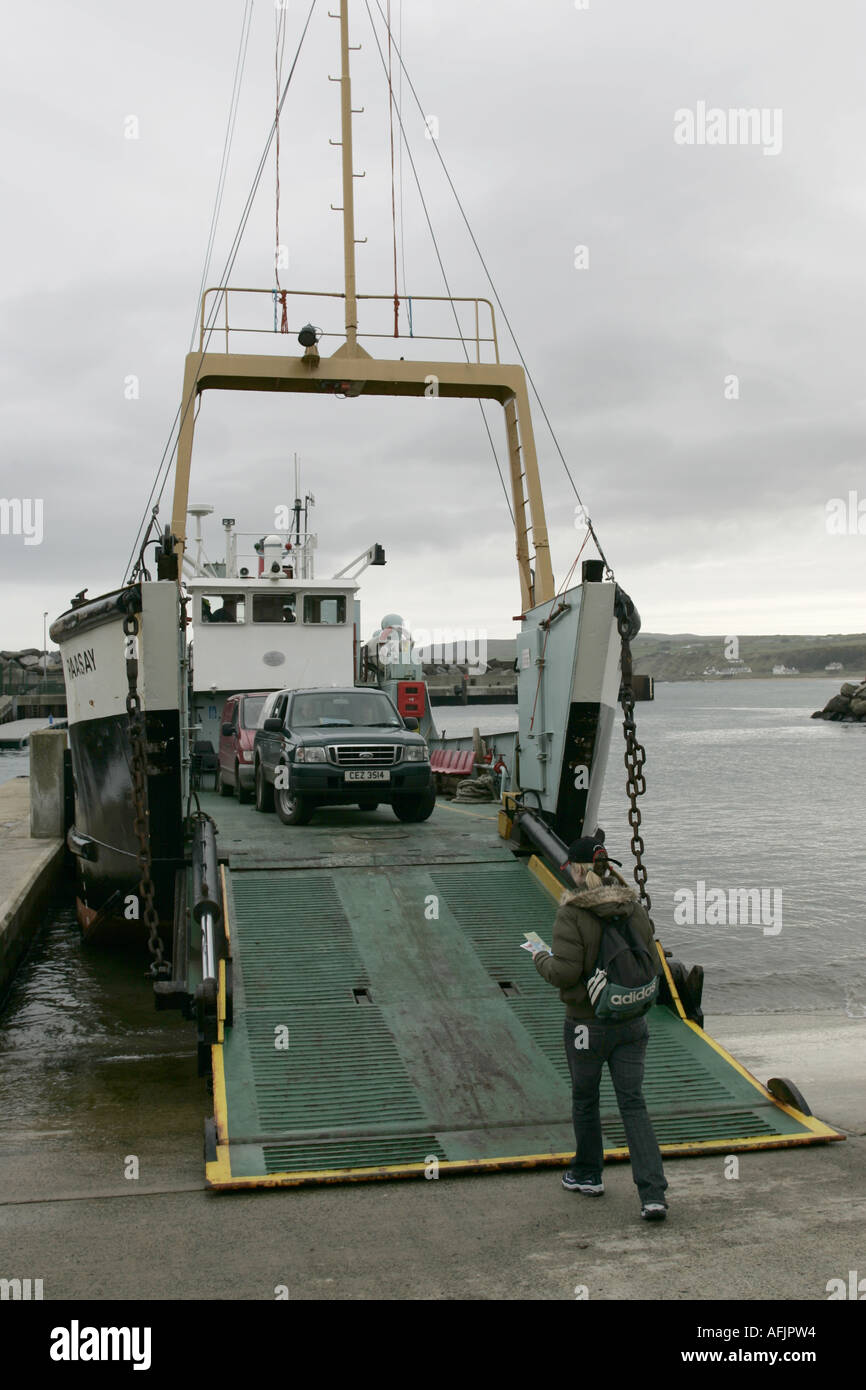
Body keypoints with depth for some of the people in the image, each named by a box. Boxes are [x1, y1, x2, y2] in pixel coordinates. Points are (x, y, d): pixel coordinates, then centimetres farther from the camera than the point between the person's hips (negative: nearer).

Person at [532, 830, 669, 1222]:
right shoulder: (634, 907, -1)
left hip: (587, 1024, -4)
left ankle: (588, 1175, 34)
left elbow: (565, 973, -21)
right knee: (634, 1105, 6)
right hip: (632, 1022, 4)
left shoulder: (572, 913, -18)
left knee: (585, 1100, 17)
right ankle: (653, 1193, -3)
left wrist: (541, 958, -1)